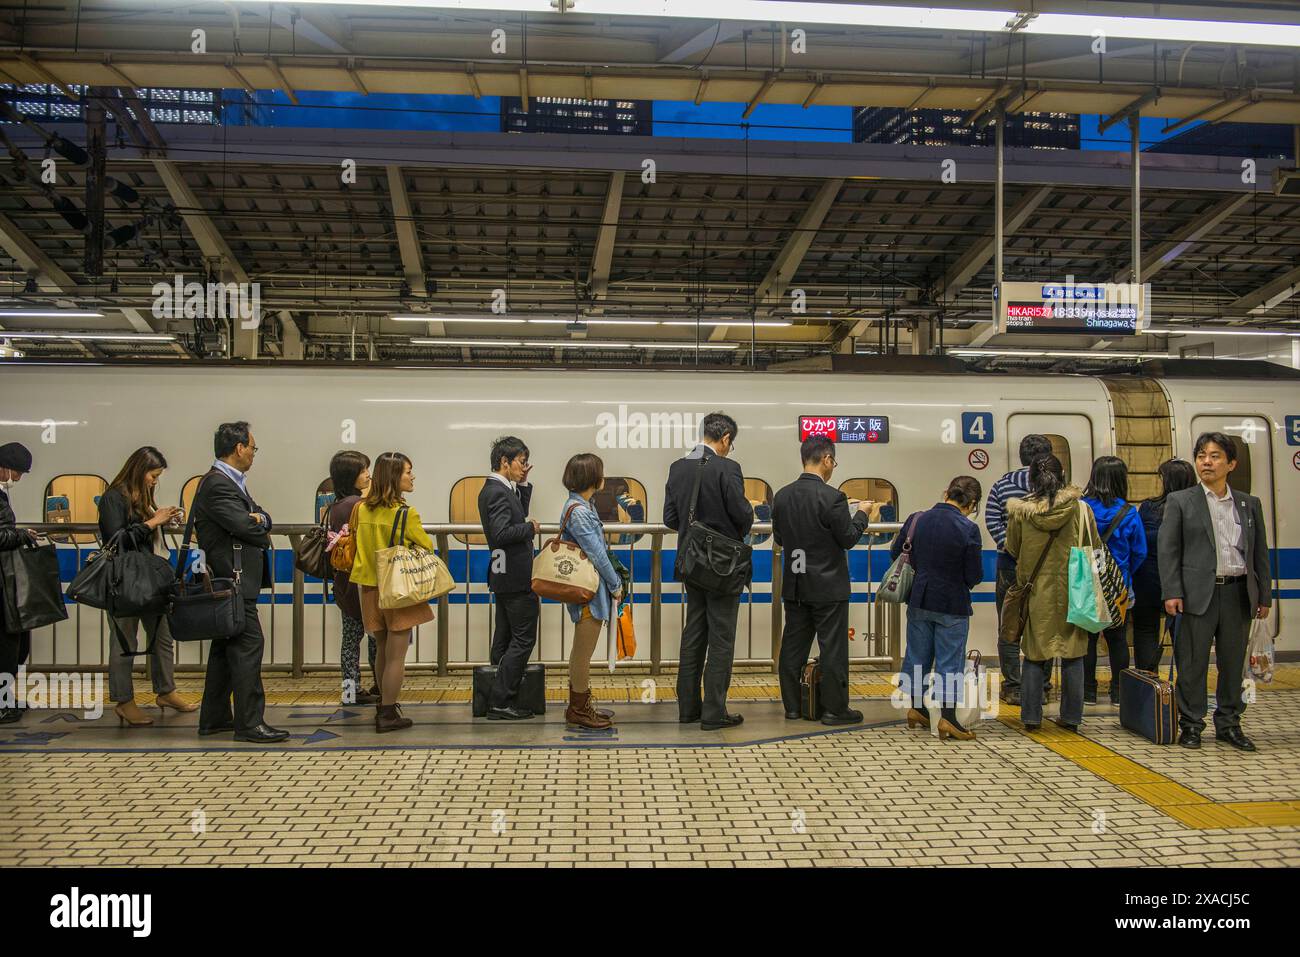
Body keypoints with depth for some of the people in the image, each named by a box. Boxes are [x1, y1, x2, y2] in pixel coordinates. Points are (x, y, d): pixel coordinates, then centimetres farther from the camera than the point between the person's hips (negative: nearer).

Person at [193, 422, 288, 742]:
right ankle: (249, 723, -6)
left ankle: (214, 718, 23)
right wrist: (263, 535, 0)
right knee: (248, 644, -10)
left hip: (232, 580, 11)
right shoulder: (218, 485, -15)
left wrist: (259, 518, -10)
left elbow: (260, 518, 13)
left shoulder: (231, 481, 18)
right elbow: (246, 528, -21)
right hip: (233, 579, -11)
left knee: (227, 647, 15)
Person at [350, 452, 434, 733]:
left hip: (371, 588, 6)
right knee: (396, 655, 1)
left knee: (382, 651, 19)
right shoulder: (405, 513, -16)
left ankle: (385, 705, 30)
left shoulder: (362, 509, 2)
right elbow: (427, 547, -7)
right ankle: (388, 714, 4)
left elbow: (356, 538, 17)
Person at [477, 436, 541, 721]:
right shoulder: (498, 492, -18)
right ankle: (501, 702, -3)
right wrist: (531, 528, -14)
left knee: (505, 638, 15)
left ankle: (499, 699, 23)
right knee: (524, 638, -5)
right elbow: (501, 533, -28)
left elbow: (518, 516, 22)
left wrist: (523, 485, 13)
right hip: (515, 577, -10)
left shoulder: (495, 489, 12)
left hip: (504, 576, 10)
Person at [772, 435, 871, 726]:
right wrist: (861, 514, 5)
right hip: (828, 587, -6)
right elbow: (848, 539, -11)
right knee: (833, 647, 3)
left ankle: (792, 705, 19)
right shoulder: (832, 497, -18)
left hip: (793, 586, 6)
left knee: (794, 645, 12)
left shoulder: (782, 496, 0)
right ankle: (834, 708, 10)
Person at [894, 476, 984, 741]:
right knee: (950, 660, 5)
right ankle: (947, 718, 7)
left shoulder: (916, 519, -5)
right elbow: (974, 576, -11)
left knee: (918, 654, 17)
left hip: (919, 601, 4)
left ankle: (916, 707, 29)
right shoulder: (968, 529, -15)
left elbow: (895, 553, 5)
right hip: (953, 605, -4)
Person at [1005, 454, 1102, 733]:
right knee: (1073, 656, 11)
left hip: (1036, 592, 0)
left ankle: (1031, 717, 11)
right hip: (1072, 594, 0)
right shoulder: (1081, 510, -8)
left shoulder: (1020, 511, -8)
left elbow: (1012, 550, 6)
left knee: (1034, 656, 9)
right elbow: (1095, 548, 5)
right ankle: (1071, 716, 16)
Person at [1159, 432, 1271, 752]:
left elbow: (1260, 553, 14)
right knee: (1193, 663, 0)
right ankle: (1191, 725, 11)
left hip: (1238, 593, 3)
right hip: (1198, 593, -3)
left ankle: (1229, 724, 23)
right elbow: (1167, 549, -2)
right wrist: (1172, 593, -11)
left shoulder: (1250, 504, 13)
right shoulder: (1180, 501, 3)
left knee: (1233, 663, 10)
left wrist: (1264, 595, 8)